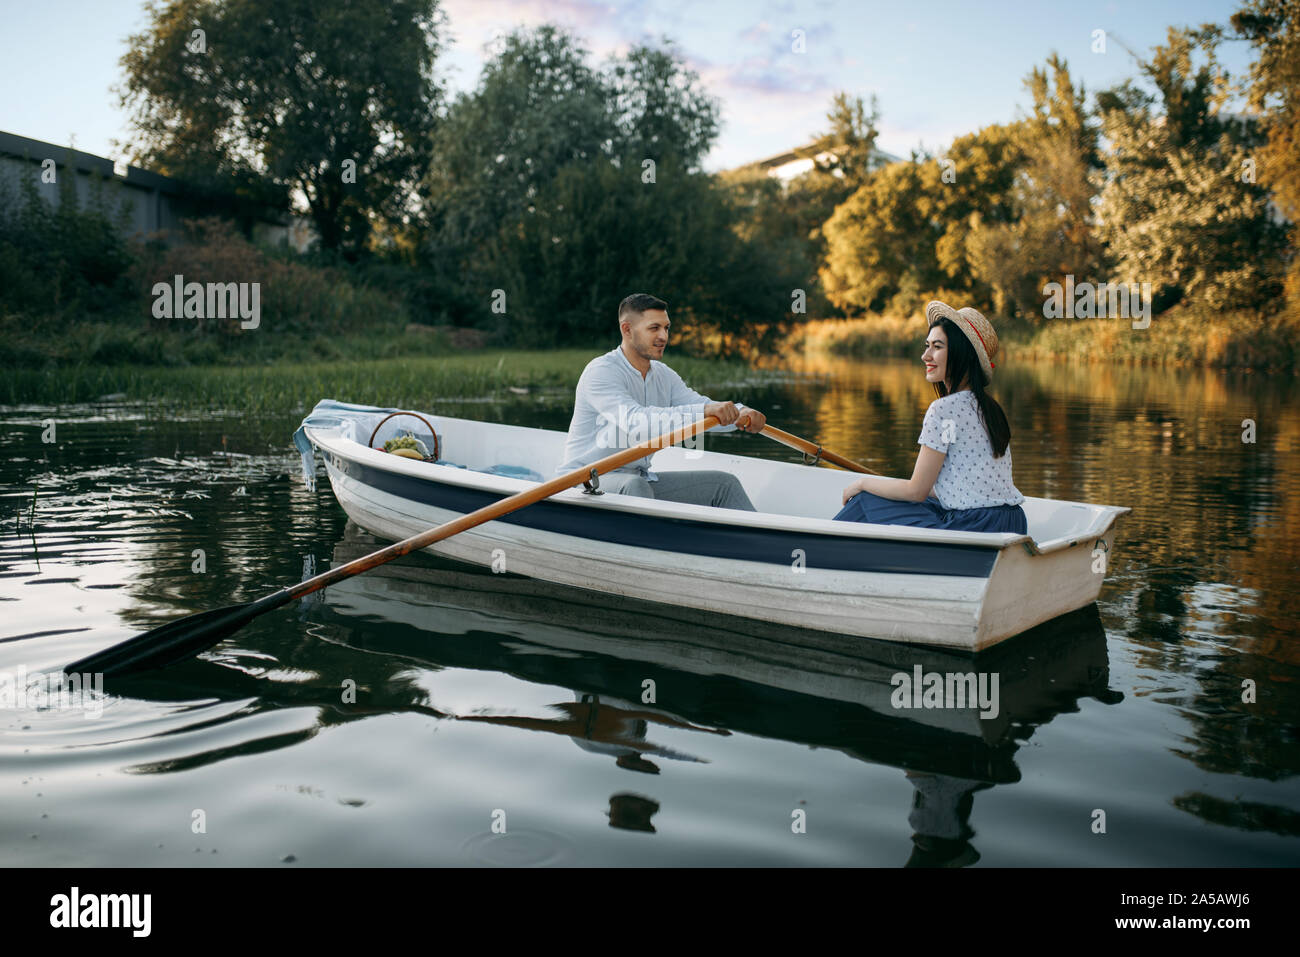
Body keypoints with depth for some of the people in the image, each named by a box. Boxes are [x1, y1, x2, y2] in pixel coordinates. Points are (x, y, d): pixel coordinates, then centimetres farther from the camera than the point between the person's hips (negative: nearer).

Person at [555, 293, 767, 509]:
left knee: (725, 483, 1)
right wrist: (702, 411, -43)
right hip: (586, 482, -8)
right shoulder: (600, 372, -17)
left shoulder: (663, 375, 10)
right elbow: (634, 421, -34)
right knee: (634, 486, -41)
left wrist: (740, 414, -24)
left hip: (640, 479, 8)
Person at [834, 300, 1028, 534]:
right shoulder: (988, 407, 13)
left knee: (865, 500, 4)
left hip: (974, 530, -9)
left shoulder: (943, 409, -14)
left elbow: (916, 491, -11)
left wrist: (864, 483, 6)